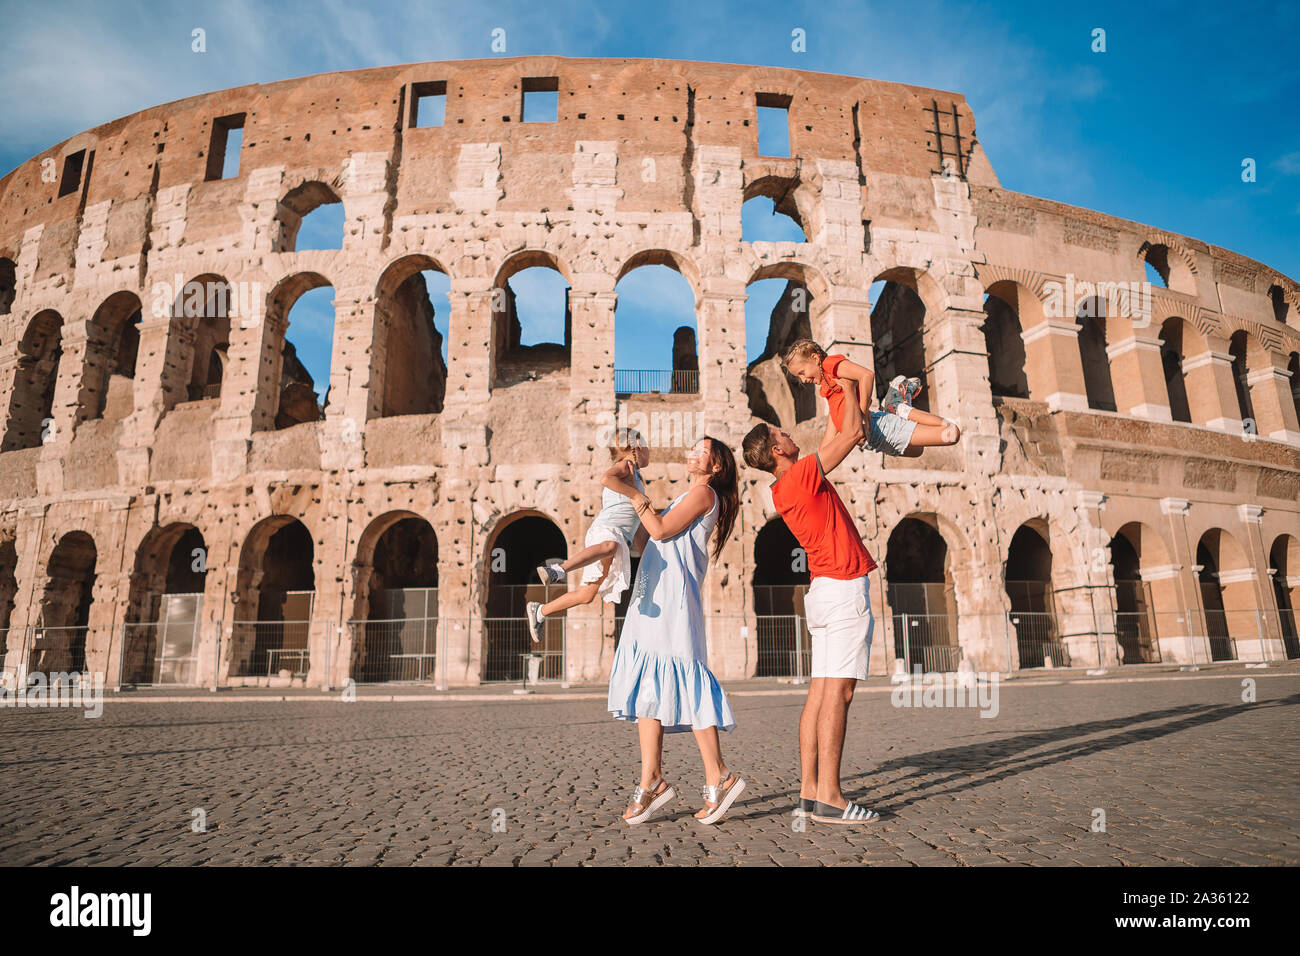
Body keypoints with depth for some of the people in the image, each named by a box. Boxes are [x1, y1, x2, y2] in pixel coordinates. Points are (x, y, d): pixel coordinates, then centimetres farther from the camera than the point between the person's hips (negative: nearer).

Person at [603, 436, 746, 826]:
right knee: (648, 686, 3)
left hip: (673, 600, -9)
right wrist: (633, 496, 23)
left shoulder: (704, 493, 1)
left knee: (685, 686, -10)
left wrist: (631, 492, -5)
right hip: (652, 602, 9)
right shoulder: (686, 498, 28)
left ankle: (719, 778, -2)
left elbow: (661, 530, -11)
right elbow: (644, 543, 24)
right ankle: (651, 782, 5)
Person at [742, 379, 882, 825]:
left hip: (824, 592, 9)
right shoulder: (802, 475, -11)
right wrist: (848, 388, 8)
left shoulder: (784, 489, 15)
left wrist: (839, 395, 27)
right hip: (844, 588, -9)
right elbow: (853, 432, -7)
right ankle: (829, 797, -8)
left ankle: (809, 789, 9)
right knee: (838, 691, -10)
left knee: (820, 692, 7)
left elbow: (833, 438, 28)